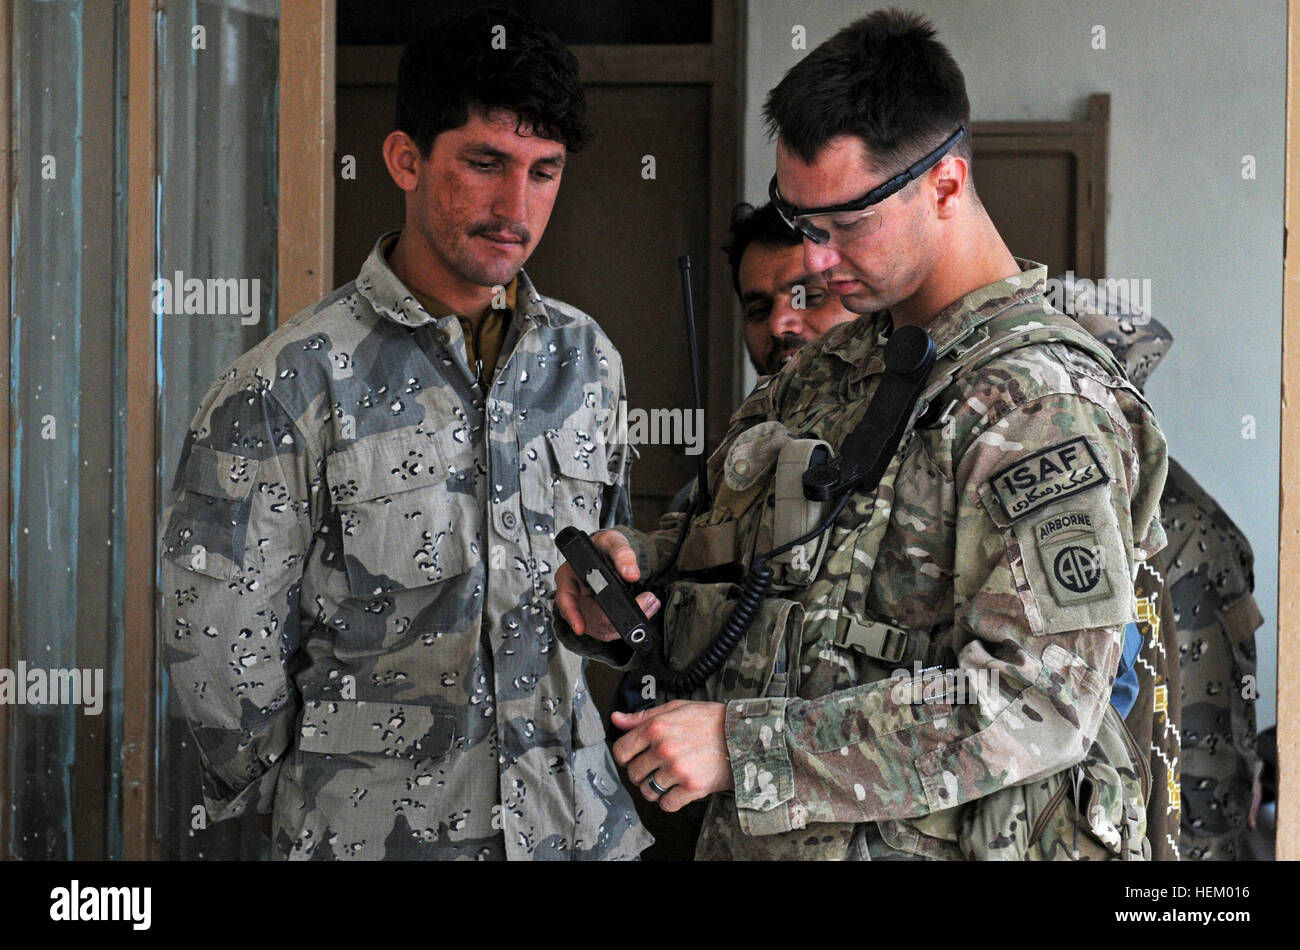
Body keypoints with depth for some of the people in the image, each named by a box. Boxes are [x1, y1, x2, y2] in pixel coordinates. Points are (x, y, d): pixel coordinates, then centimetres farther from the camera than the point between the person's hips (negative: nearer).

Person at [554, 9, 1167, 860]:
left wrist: (746, 744, -27)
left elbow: (1040, 700, -25)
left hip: (921, 844, -7)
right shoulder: (830, 368, 8)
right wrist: (634, 569, -6)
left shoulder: (1042, 404, -18)